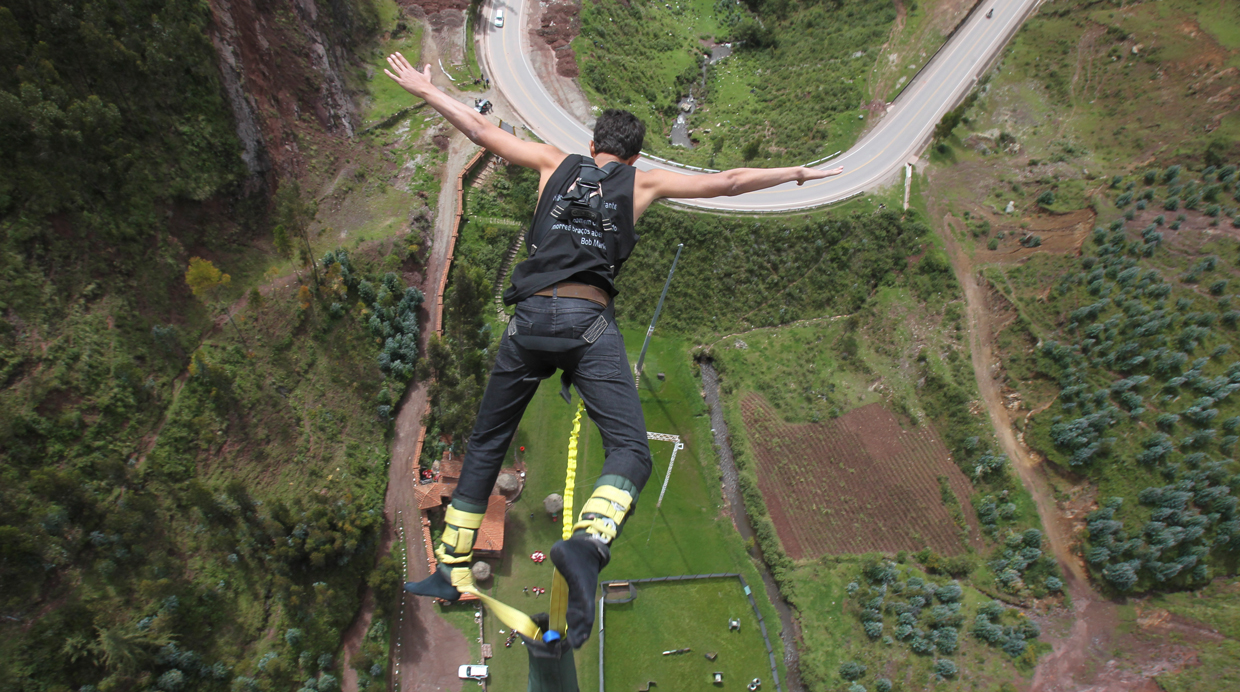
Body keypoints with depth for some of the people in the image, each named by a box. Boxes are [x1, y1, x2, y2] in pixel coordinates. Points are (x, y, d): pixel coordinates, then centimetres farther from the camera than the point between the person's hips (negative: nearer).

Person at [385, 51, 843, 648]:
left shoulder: (556, 163, 21)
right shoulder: (642, 182, 16)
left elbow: (480, 128, 24)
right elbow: (727, 182, 15)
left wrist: (424, 89, 38)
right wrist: (799, 173, 28)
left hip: (529, 318, 3)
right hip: (589, 322, -3)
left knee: (485, 447, 16)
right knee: (629, 450, -6)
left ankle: (452, 572, 23)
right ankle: (589, 541, -37)